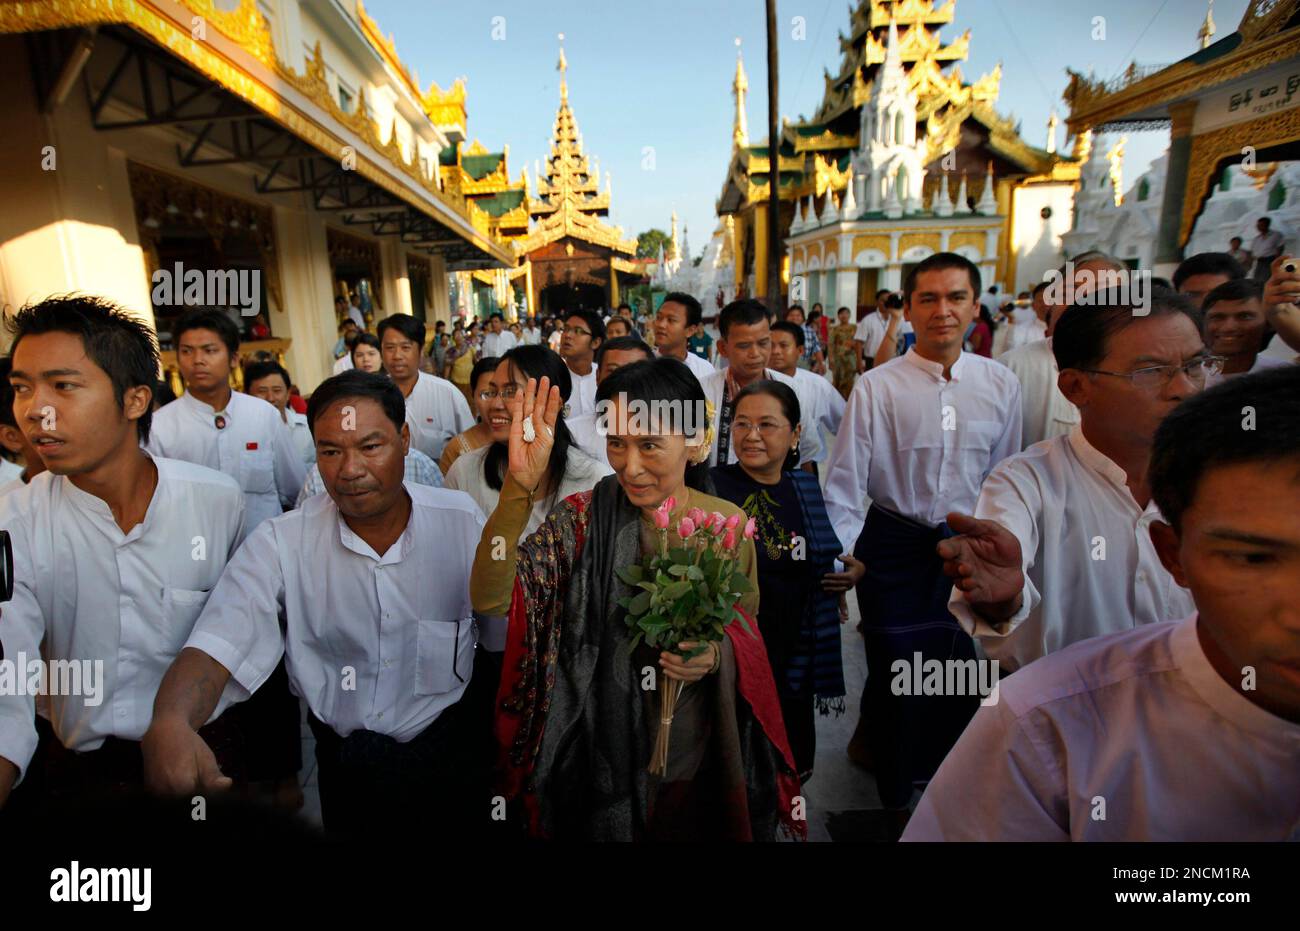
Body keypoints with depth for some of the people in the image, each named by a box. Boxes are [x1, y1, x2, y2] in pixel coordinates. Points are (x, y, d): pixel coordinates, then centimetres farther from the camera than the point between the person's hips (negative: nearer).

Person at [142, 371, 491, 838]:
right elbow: (215, 647, -25)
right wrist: (170, 721, -46)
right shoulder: (280, 544, -15)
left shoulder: (463, 519, -13)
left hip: (448, 751, 1)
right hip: (341, 761, 0)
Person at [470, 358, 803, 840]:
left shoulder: (728, 523, -9)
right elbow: (489, 598, -26)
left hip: (699, 758, 2)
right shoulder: (583, 518, -14)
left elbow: (747, 627, 3)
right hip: (599, 757, -1)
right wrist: (518, 488, -37)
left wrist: (718, 655, -19)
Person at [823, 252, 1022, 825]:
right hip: (894, 547, -3)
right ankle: (893, 796, 33)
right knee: (893, 672, 6)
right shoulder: (876, 387, -11)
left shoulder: (1001, 385, -1)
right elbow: (845, 483, -9)